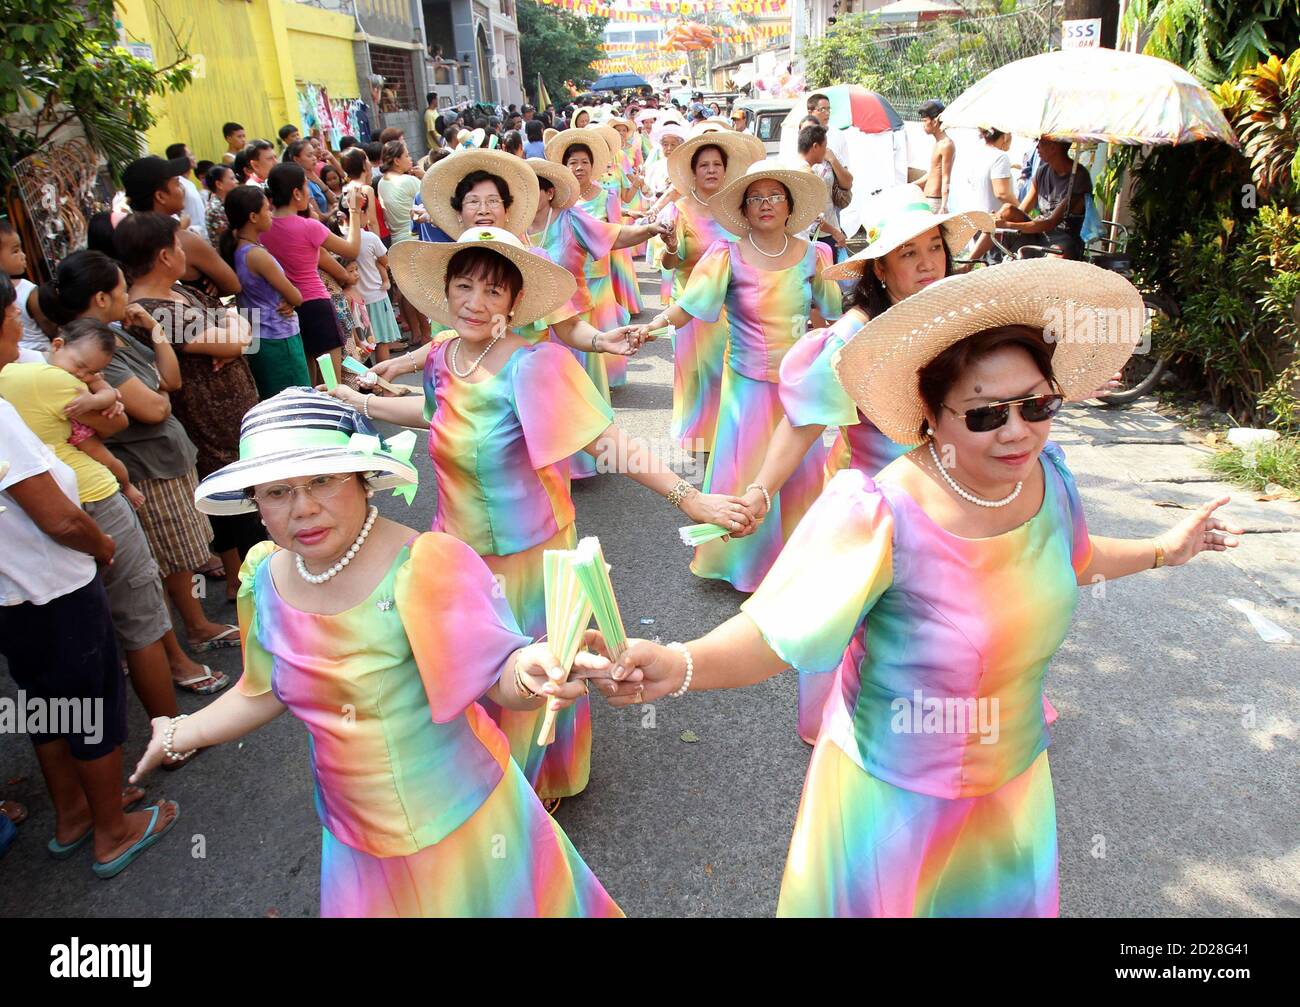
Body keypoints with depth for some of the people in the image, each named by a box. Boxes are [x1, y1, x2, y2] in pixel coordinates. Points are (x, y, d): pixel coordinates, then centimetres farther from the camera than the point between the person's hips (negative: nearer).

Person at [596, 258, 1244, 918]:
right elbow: (772, 635, -34)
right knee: (881, 900, 21)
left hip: (1014, 777, 6)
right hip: (893, 794, -6)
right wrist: (680, 666, -51)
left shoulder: (1047, 477, -12)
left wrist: (1162, 551, 20)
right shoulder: (884, 519, -34)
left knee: (1009, 898, 31)